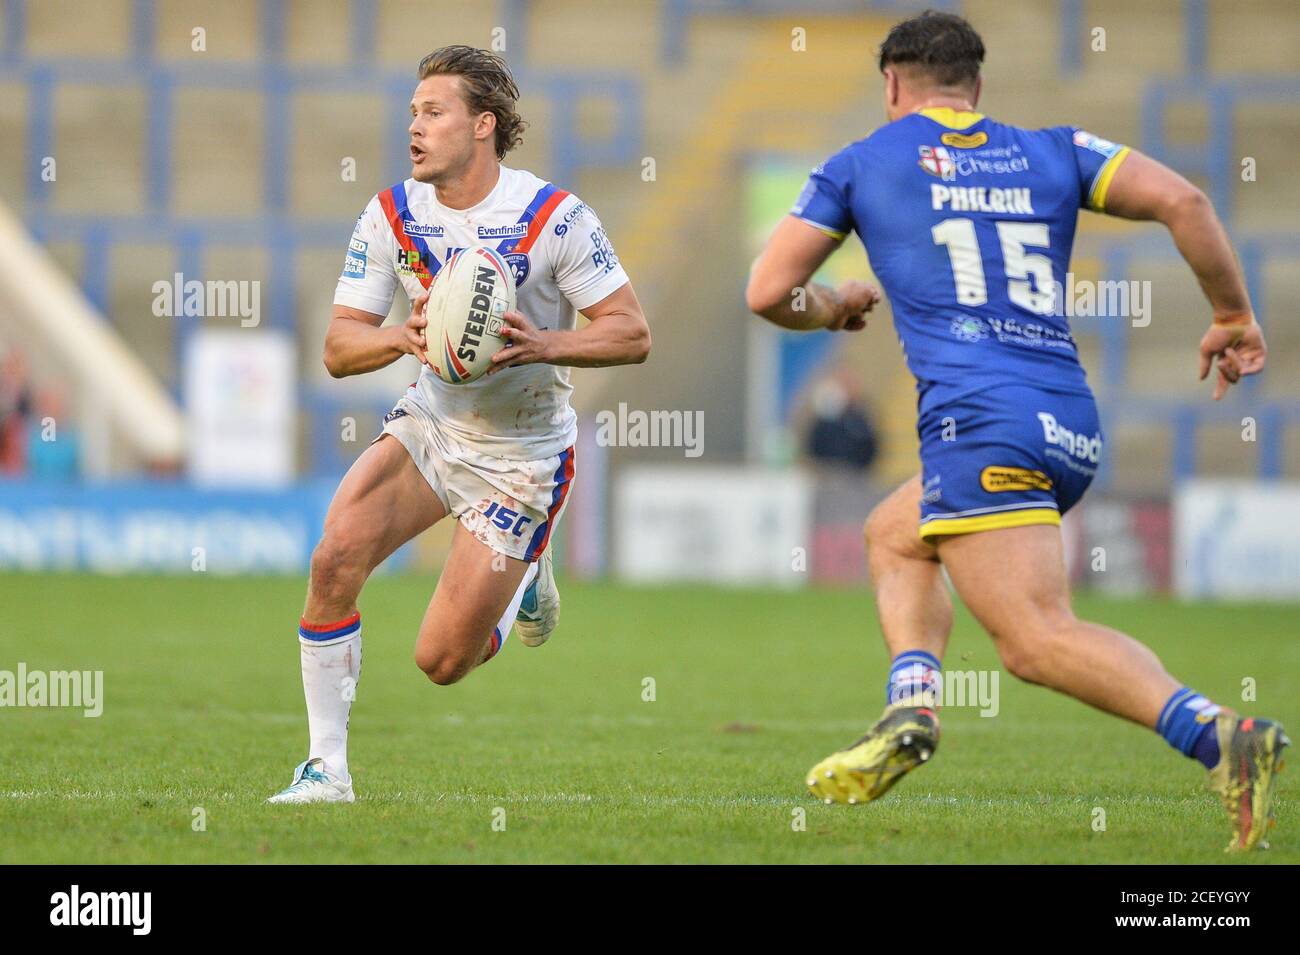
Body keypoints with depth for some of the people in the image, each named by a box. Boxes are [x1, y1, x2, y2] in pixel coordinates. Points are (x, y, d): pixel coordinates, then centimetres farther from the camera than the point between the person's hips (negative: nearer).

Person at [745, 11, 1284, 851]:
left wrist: (833, 308, 34)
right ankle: (911, 710, 8)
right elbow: (1179, 199, 4)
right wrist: (1235, 316, 14)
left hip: (979, 413, -6)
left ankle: (1223, 738, -36)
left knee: (1037, 638, -16)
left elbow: (767, 293, 13)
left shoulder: (860, 165, 12)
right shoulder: (1052, 153, 19)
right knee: (895, 533, 30)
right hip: (1073, 426, 6)